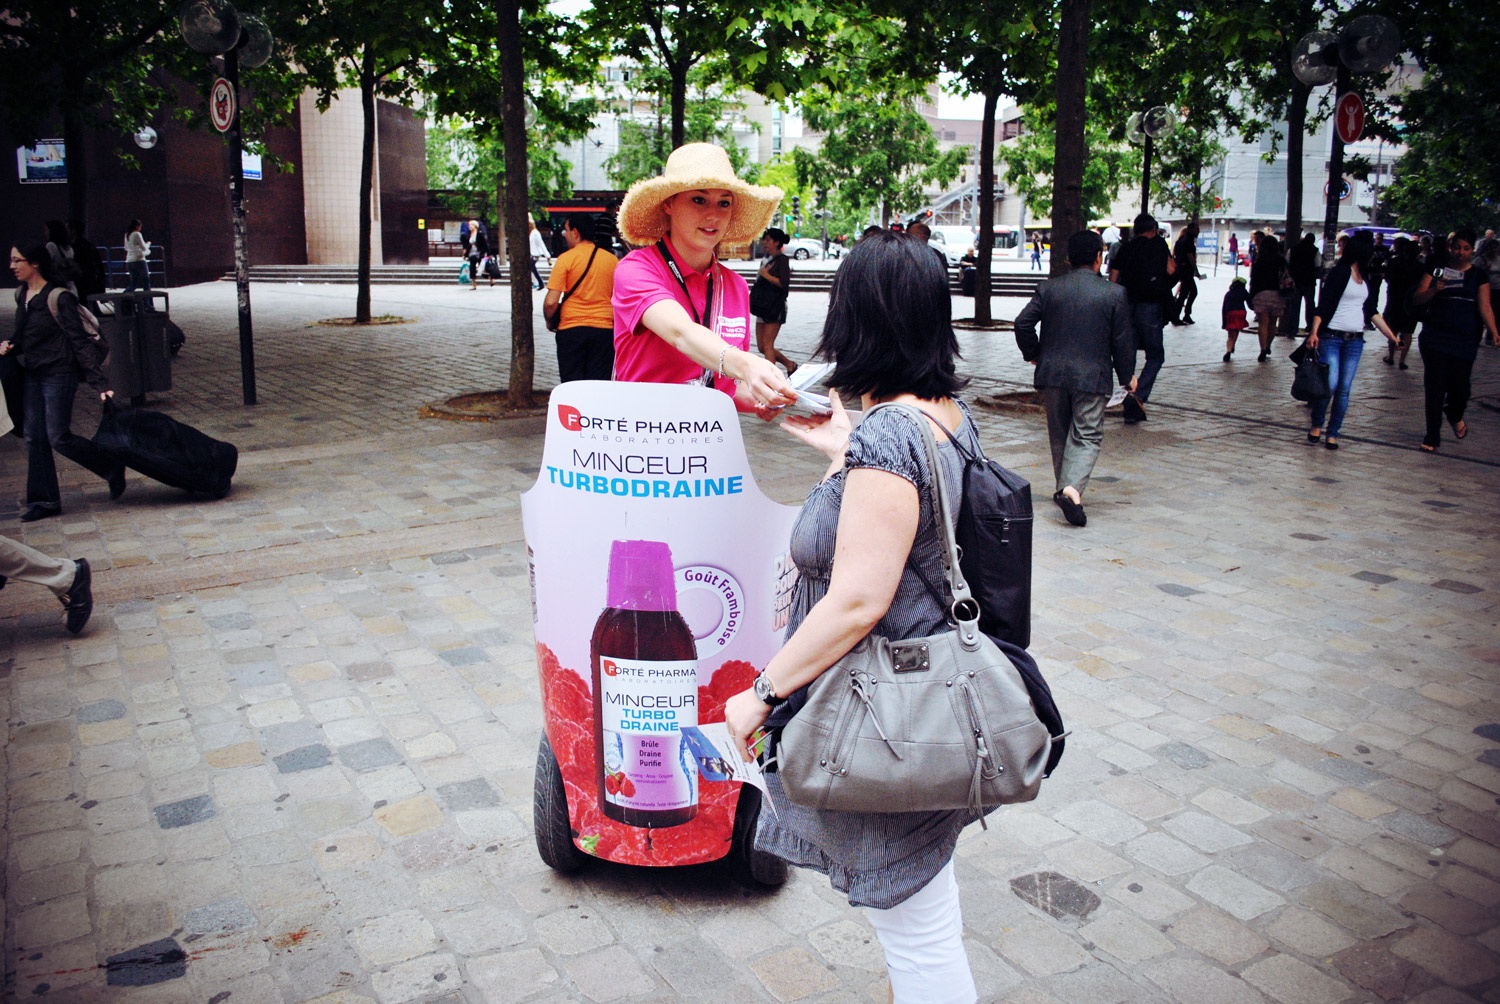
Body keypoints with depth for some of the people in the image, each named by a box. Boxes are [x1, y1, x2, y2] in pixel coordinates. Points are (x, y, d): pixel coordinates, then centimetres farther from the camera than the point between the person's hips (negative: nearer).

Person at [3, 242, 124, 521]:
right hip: (34, 375, 8)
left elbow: (79, 341, -17)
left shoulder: (58, 298, -15)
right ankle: (44, 500, 15)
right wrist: (11, 345, -2)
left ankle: (113, 468, 14)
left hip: (59, 375, -8)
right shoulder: (22, 295, 8)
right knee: (35, 438, 8)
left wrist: (100, 381, -21)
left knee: (59, 437, -7)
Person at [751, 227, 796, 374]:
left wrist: (766, 275, -16)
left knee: (767, 344, -10)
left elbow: (784, 283, -20)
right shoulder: (767, 259, 16)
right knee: (762, 347, 8)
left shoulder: (782, 260, -8)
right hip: (763, 307, 9)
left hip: (775, 307, -9)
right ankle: (790, 365, 23)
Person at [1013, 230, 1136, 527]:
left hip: (1052, 373, 3)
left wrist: (1033, 354, 14)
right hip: (1092, 377, -3)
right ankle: (1073, 488, -22)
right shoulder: (1114, 293, -4)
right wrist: (1127, 375, 12)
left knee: (1059, 435, 17)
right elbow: (1122, 340, -2)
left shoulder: (1049, 288, 1)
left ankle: (1064, 488, 26)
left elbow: (1023, 322, -1)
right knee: (1087, 436, 0)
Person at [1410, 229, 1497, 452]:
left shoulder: (1478, 275, 7)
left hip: (1465, 340, 1)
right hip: (1435, 338, -1)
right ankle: (1432, 437, 5)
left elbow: (1485, 306, 1)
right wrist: (1434, 289, -21)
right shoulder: (1437, 269, 5)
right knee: (1434, 387, -4)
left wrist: (1493, 332, -12)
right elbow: (1417, 298, -1)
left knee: (1460, 386, -1)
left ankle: (1455, 416, 34)